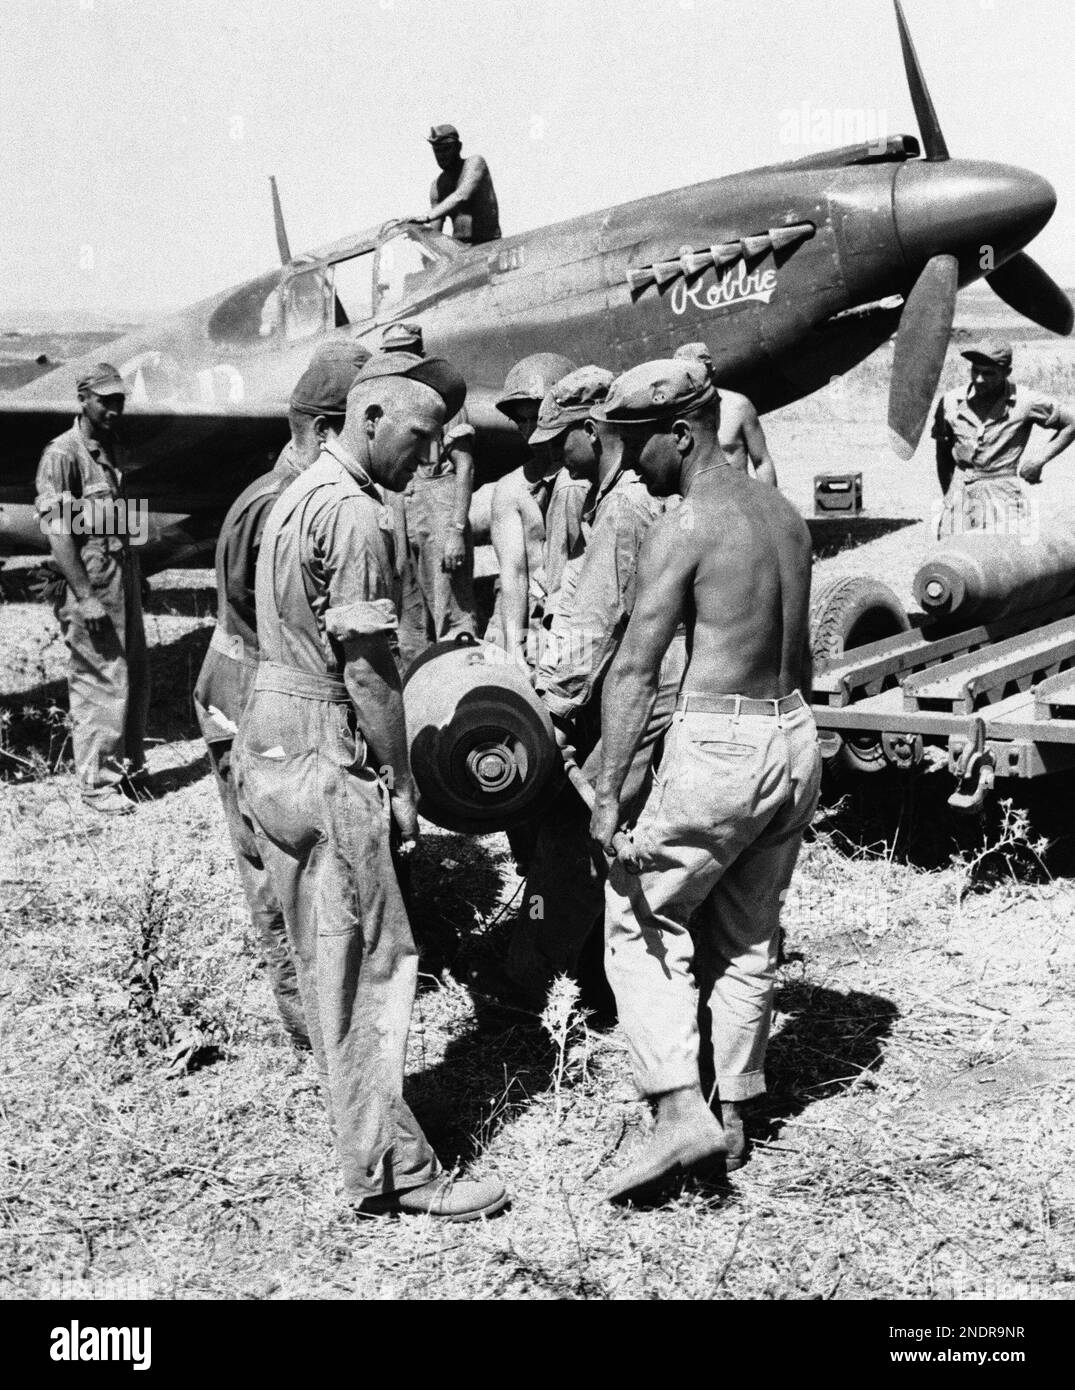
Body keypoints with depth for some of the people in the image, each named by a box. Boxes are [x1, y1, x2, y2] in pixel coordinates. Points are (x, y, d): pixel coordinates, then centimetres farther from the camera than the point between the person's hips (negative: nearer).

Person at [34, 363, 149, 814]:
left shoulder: (113, 449, 11)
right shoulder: (62, 455, -14)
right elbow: (57, 531, -17)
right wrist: (85, 598, -20)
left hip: (123, 578, 8)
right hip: (88, 584, -8)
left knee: (135, 677, 14)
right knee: (101, 683, -2)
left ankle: (128, 767, 29)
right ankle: (97, 784, 9)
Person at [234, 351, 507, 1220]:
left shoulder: (300, 496, 15)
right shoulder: (357, 516, -17)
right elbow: (367, 669, -18)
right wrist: (402, 781, -9)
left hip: (271, 743, 10)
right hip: (325, 759, -10)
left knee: (328, 960, 17)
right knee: (371, 962, -3)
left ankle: (362, 1126, 30)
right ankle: (391, 1169, 4)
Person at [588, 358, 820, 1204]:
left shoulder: (684, 527, -13)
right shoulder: (785, 515, 12)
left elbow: (636, 670, -16)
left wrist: (608, 795, -17)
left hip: (720, 745, -8)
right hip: (795, 738, 8)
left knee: (642, 922, 4)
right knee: (748, 936, 17)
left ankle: (684, 1111, -5)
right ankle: (733, 1113, 26)